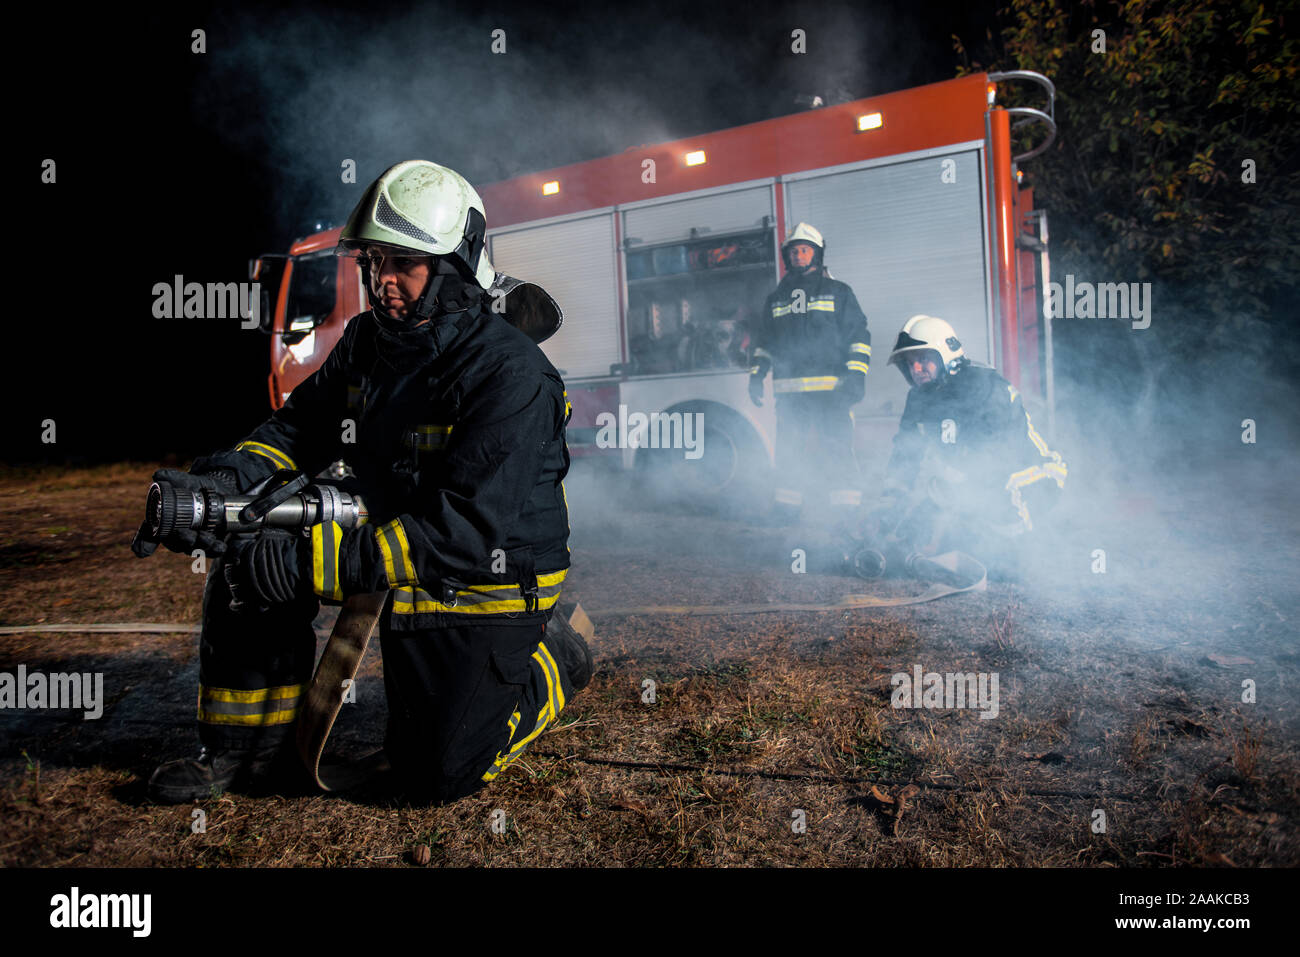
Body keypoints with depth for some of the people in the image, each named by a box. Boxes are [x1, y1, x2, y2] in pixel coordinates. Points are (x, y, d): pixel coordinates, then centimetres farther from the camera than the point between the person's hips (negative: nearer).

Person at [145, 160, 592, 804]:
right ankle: (244, 745, 10)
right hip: (402, 560, 7)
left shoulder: (512, 376, -26)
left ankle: (553, 663, 22)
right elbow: (299, 430, 5)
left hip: (491, 579, -6)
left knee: (437, 775, -2)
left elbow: (467, 530, -32)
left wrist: (312, 564, -36)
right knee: (252, 550, -9)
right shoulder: (367, 342, -1)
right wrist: (222, 480, -17)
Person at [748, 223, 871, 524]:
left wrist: (856, 376, -5)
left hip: (831, 388, -3)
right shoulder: (776, 298, 19)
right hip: (789, 391, 3)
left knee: (837, 449, -6)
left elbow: (859, 336, 6)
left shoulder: (838, 292, 11)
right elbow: (763, 340, 24)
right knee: (787, 450, 3)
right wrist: (756, 375, 14)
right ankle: (787, 506, 12)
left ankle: (847, 508, 0)